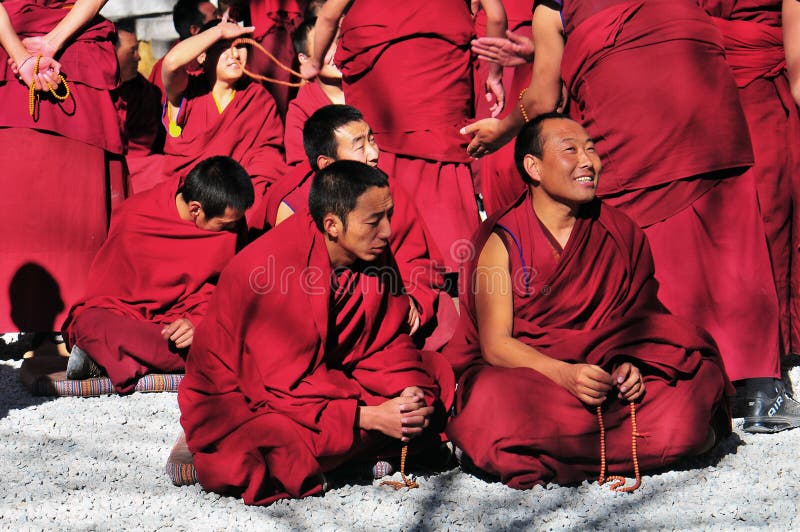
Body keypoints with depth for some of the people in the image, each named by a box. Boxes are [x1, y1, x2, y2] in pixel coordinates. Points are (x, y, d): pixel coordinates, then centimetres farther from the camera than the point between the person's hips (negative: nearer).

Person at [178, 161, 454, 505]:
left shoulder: (374, 254, -7)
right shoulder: (275, 267, -28)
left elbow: (386, 341, -1)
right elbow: (287, 384, -28)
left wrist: (410, 391, -21)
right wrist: (371, 417, -33)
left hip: (325, 378, 8)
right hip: (239, 398, -8)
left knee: (433, 374, -4)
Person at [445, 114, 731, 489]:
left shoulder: (621, 233, 10)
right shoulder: (502, 240, 0)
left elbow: (641, 320, 10)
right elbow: (495, 344, -8)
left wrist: (628, 365, -13)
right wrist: (563, 375, -24)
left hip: (604, 374, 3)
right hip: (525, 377, -3)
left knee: (681, 418, -27)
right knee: (493, 401, -39)